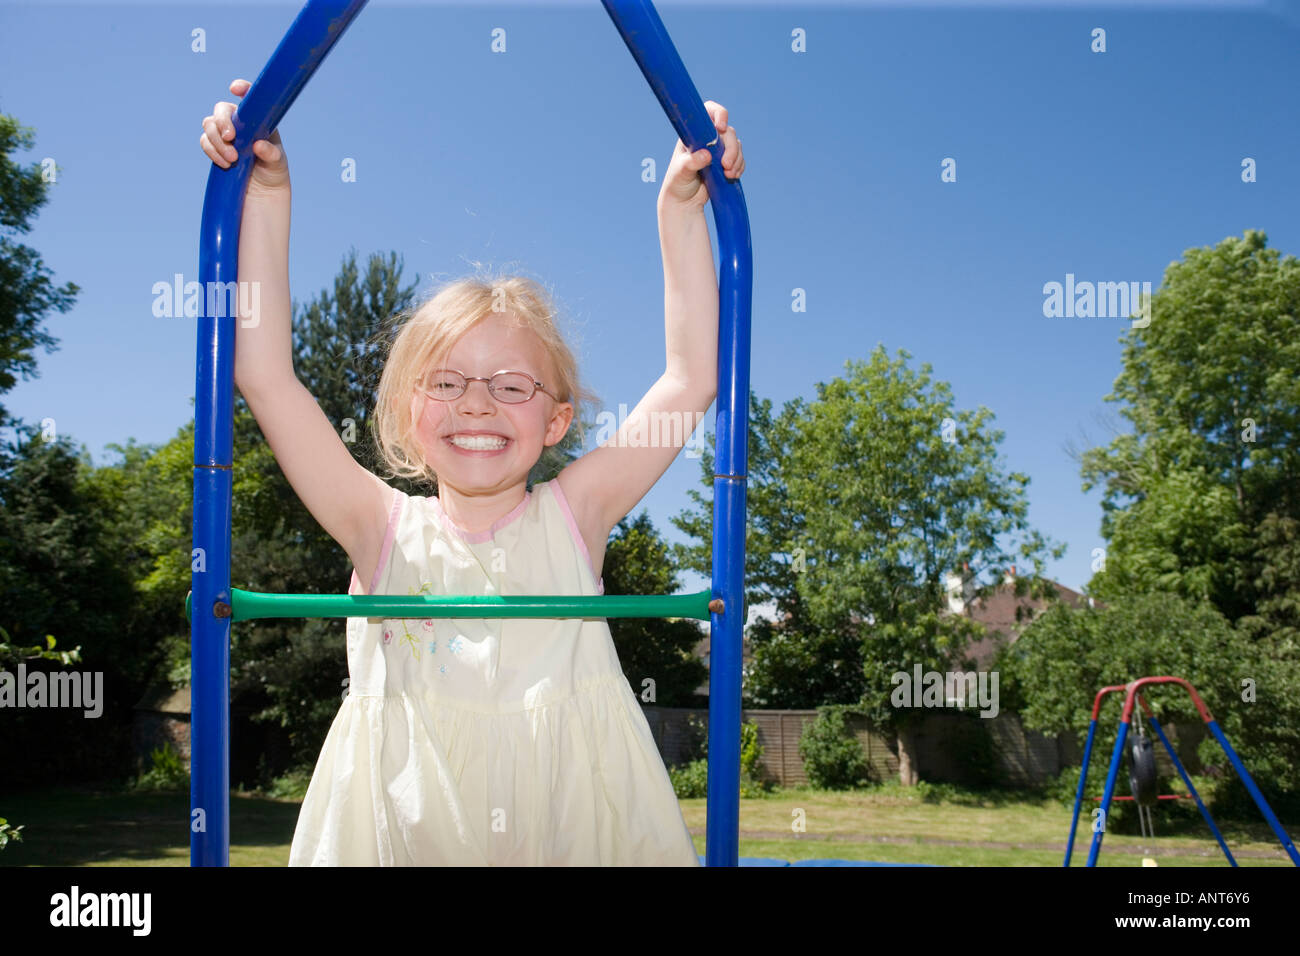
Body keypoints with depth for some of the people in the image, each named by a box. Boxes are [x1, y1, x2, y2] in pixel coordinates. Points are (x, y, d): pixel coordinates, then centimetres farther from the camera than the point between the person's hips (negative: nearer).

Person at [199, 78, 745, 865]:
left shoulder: (572, 517, 0)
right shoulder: (385, 529, 0)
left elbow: (692, 380, -4)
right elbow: (265, 374, -4)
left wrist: (681, 208, -5)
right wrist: (267, 195, -6)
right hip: (405, 838, 0)